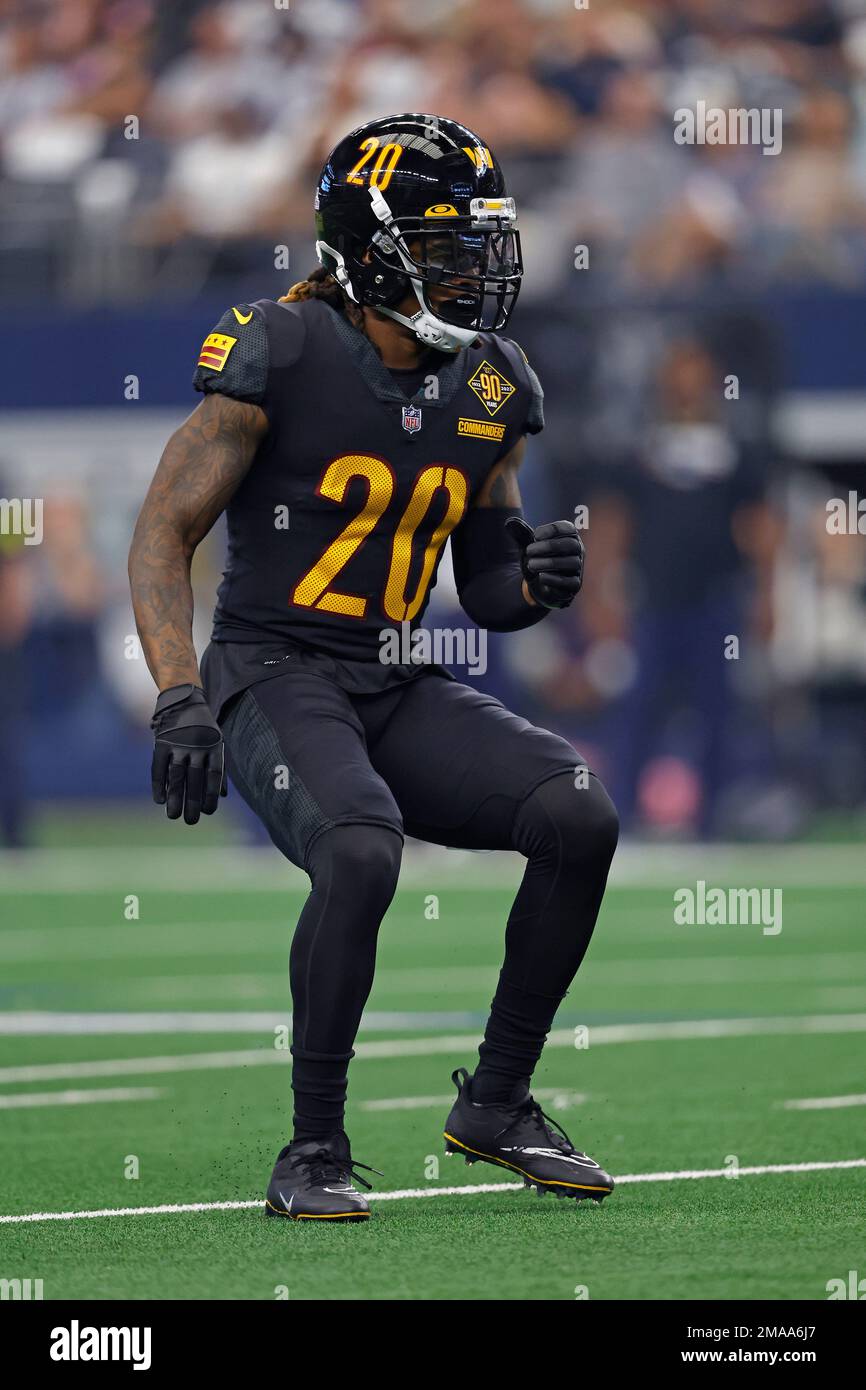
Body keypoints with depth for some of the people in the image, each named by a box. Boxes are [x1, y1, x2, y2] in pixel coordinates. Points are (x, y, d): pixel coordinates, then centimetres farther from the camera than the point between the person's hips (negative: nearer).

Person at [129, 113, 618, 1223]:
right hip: (273, 675, -6)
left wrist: (536, 578, -7)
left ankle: (497, 1100, 4)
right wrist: (180, 702, -22)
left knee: (580, 816, -13)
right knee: (364, 849, -34)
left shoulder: (490, 388, 8)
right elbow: (163, 534, -10)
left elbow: (484, 591, 18)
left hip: (397, 692, 6)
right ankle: (315, 1150, -18)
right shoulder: (282, 354, -12)